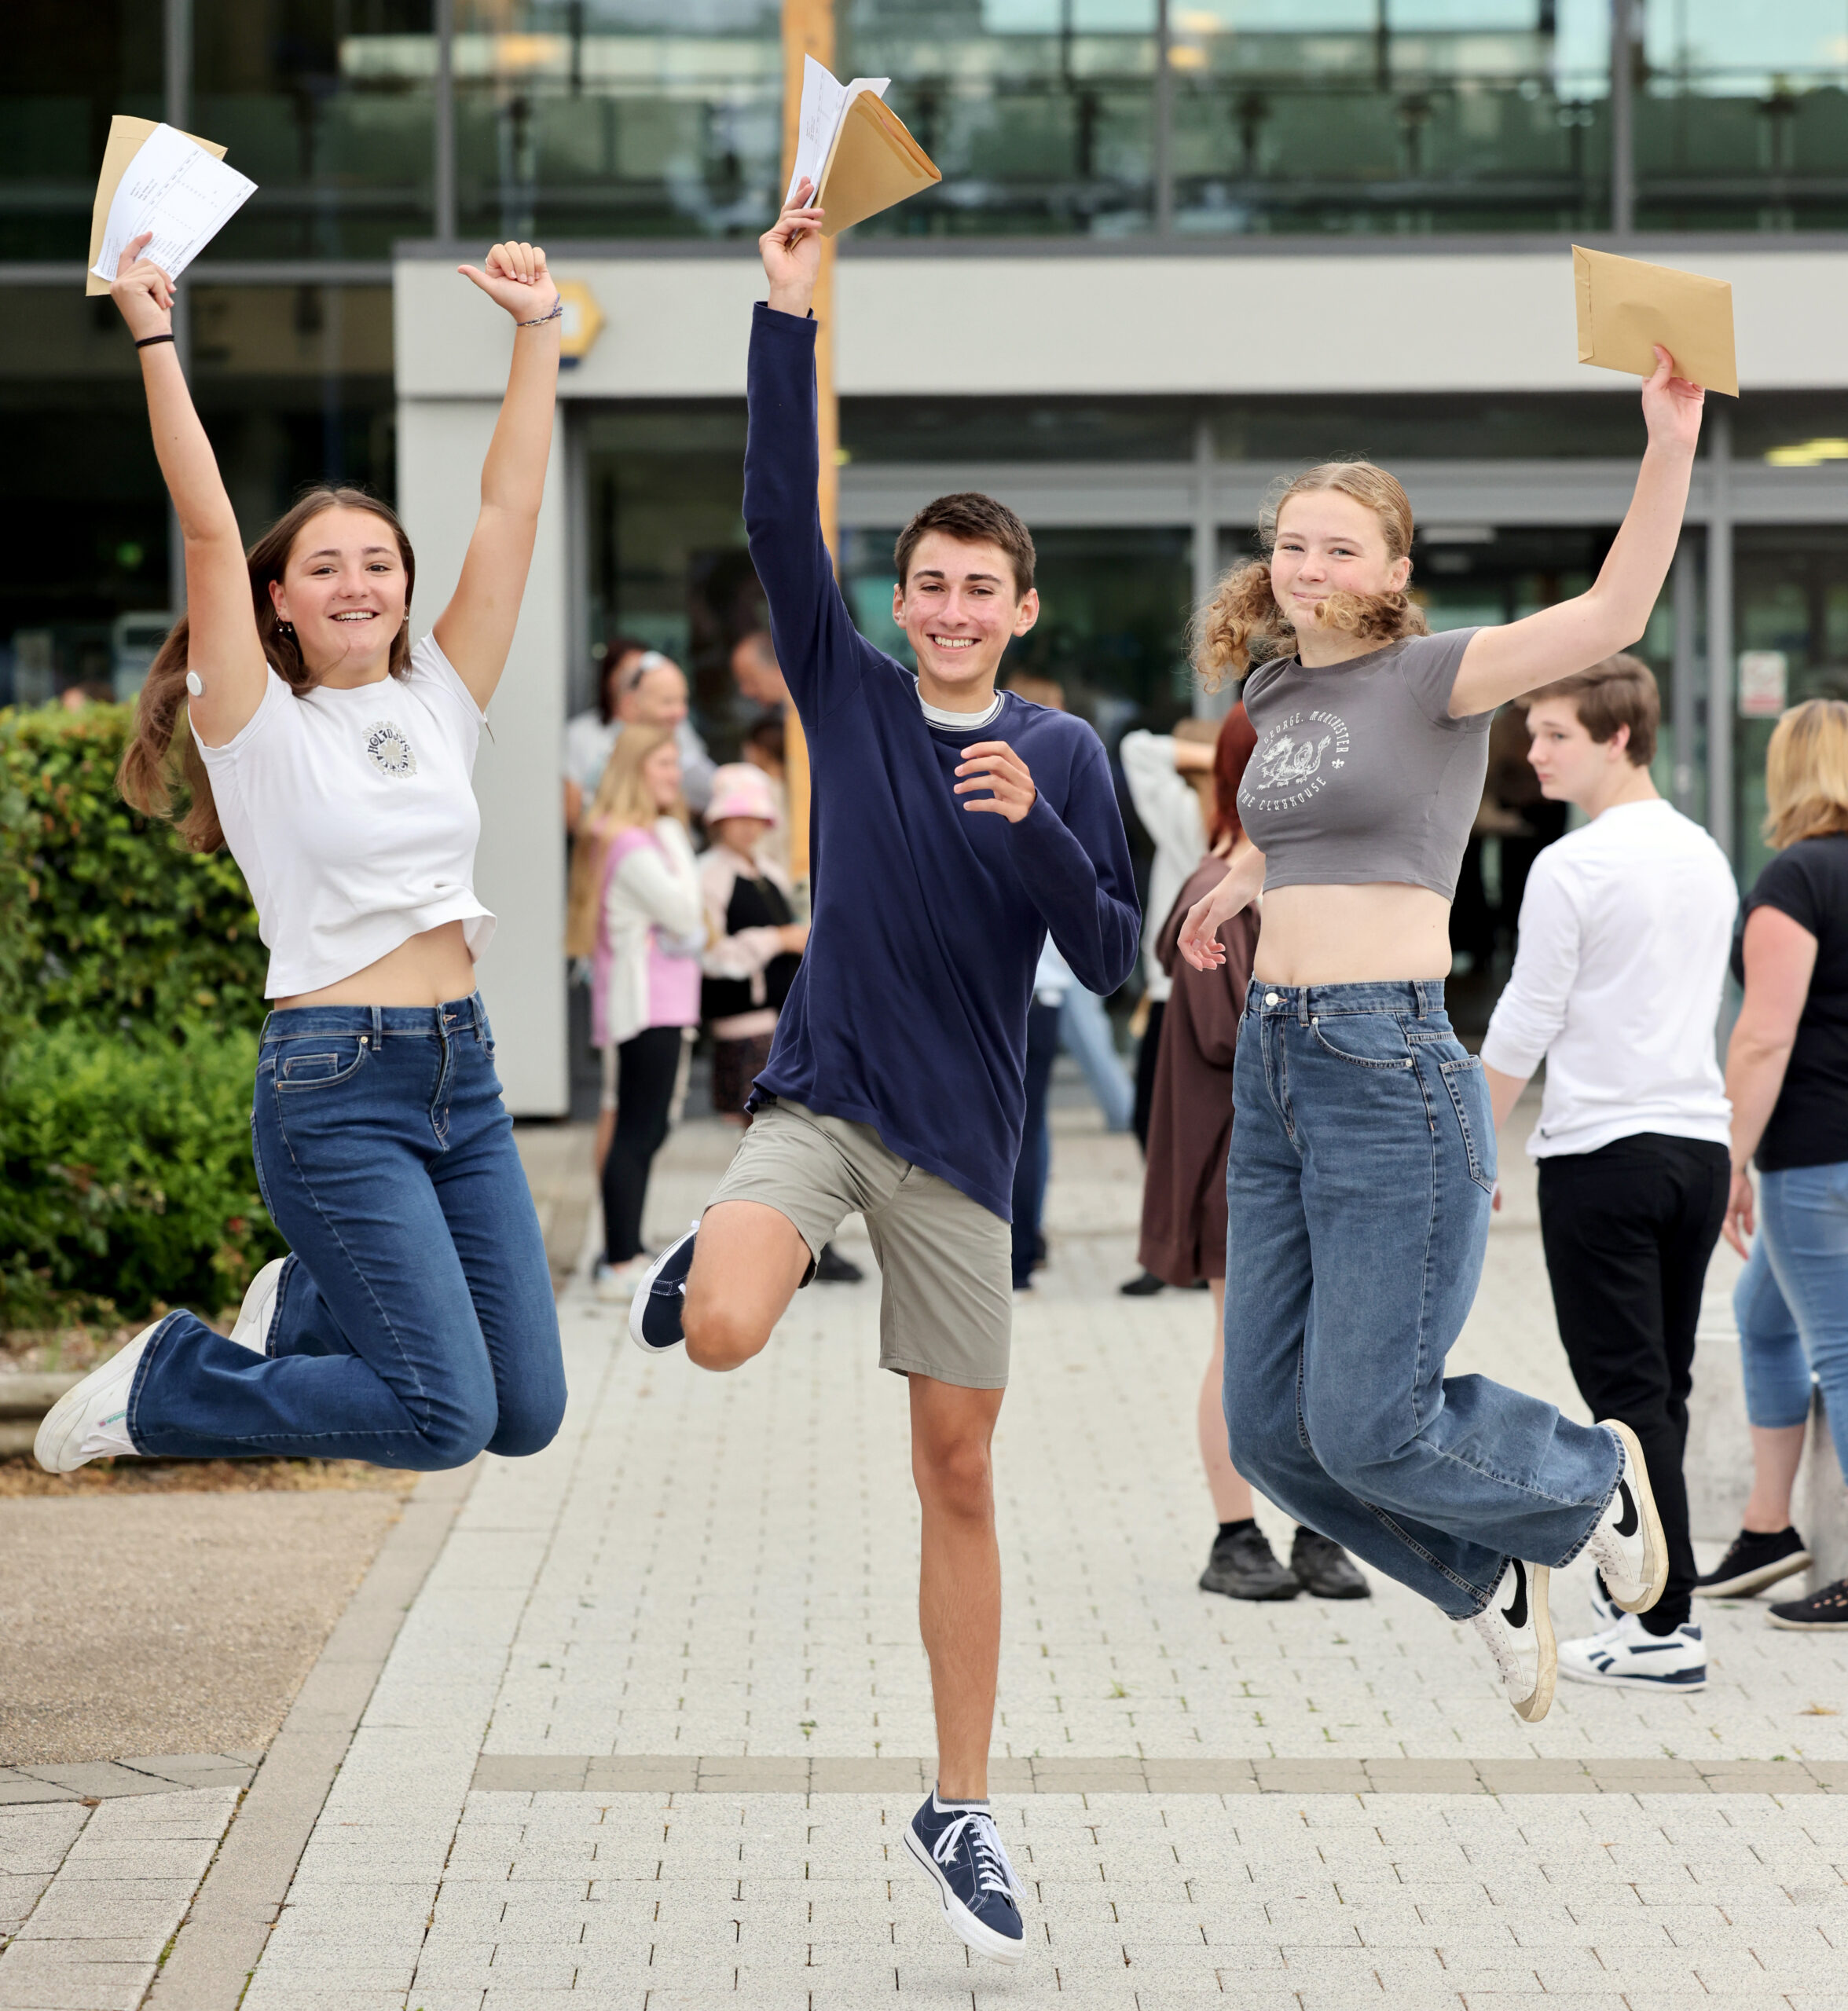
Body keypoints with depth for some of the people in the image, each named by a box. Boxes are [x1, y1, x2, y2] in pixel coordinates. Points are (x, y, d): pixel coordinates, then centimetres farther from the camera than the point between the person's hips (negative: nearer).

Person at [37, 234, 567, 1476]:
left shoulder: (441, 704, 10)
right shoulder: (259, 725, -2)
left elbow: (511, 509, 6)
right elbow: (210, 530, -12)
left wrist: (537, 330, 1)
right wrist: (154, 340, -17)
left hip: (463, 1070, 6)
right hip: (334, 1082, -6)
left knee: (527, 1411, 5)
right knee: (444, 1416, -13)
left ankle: (305, 1312, 31)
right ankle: (158, 1385, 9)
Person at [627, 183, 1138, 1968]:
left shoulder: (1061, 752, 2)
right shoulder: (847, 692, 2)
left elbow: (1113, 960, -2)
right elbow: (777, 513, -9)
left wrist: (1035, 827, -19)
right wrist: (787, 312, -18)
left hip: (960, 1137, 1)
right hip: (818, 1093, -1)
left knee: (958, 1474, 4)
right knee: (723, 1333, -30)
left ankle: (960, 1809, 14)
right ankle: (698, 1260, 10)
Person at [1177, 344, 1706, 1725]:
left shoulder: (1434, 675, -6)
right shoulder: (1280, 694, 14)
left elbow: (1610, 617, -23)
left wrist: (1670, 445, -34)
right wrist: (1230, 895, 52)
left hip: (1393, 1068, -7)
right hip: (1276, 1065, 7)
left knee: (1370, 1430, -6)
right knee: (1273, 1431, 6)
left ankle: (1593, 1480, 24)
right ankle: (1490, 1584, 30)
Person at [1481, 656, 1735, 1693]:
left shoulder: (1573, 867, -11)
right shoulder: (1706, 857, 12)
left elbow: (1524, 1028, -10)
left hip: (1604, 1151, -7)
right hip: (1700, 1140, 7)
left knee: (1628, 1389, -5)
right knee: (1662, 1384, 13)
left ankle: (1665, 1626, -6)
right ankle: (1637, 1588, 20)